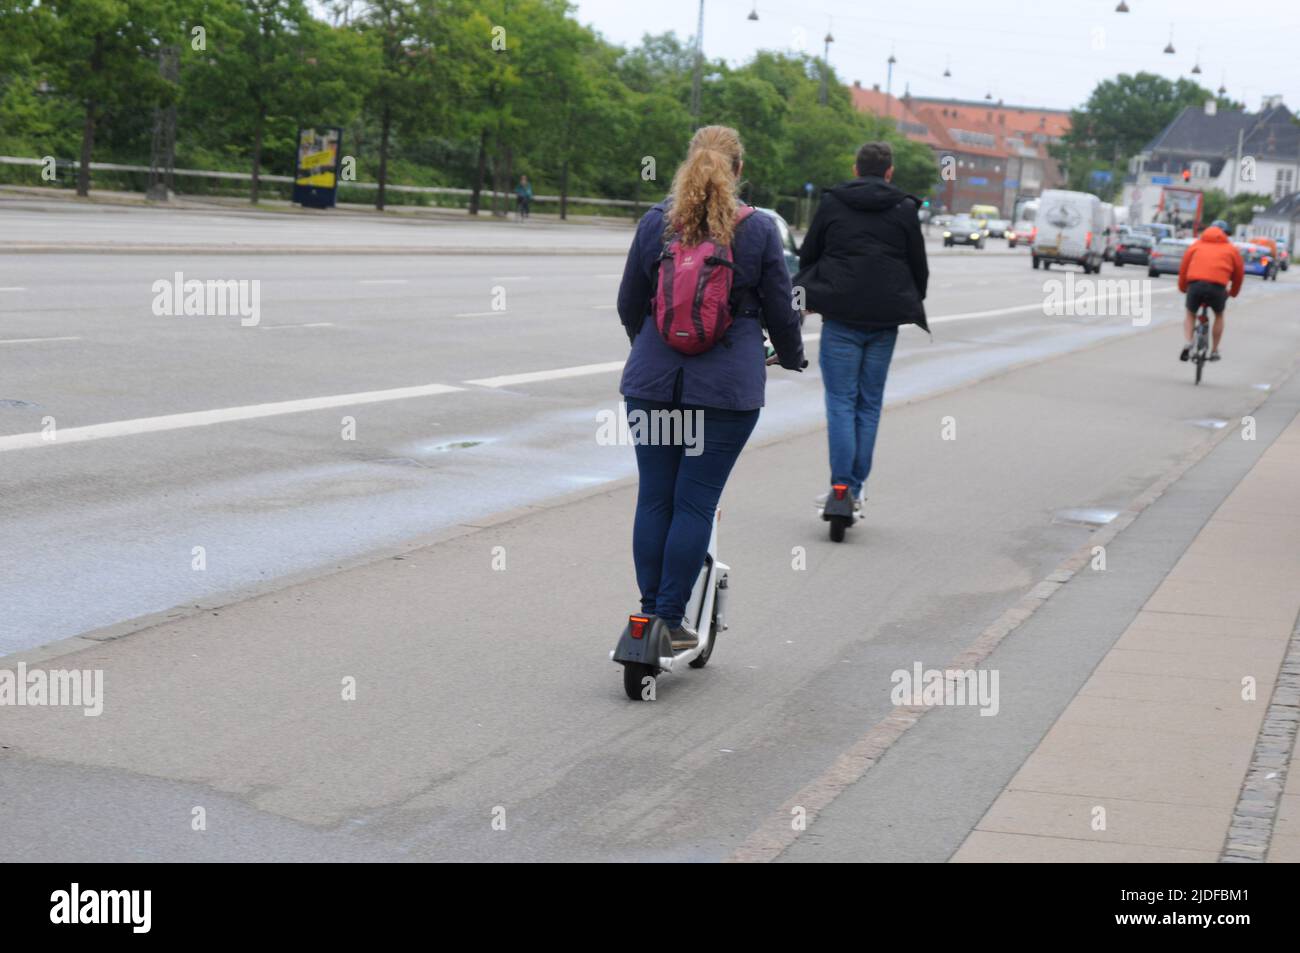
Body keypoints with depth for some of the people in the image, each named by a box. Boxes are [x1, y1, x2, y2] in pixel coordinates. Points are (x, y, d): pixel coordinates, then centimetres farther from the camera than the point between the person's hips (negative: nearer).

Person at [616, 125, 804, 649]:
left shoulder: (655, 222, 2)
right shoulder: (759, 230, -4)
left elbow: (628, 305, 10)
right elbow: (780, 311, 3)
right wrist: (792, 357, 23)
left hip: (653, 382, 2)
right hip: (727, 388, -2)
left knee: (653, 499, 10)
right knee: (695, 503, 1)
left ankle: (649, 613, 15)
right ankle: (671, 620, 3)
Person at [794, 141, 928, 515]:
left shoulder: (832, 203, 4)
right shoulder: (904, 209, 5)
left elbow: (807, 256, 12)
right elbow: (919, 268, 11)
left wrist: (810, 297, 28)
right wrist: (910, 305, 28)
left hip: (841, 316, -1)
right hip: (885, 319, 2)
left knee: (841, 401, 0)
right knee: (870, 403, 9)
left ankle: (842, 485, -9)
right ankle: (856, 487, 8)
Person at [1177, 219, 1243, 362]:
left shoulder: (1197, 245, 23)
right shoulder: (1231, 249, 21)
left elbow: (1183, 267, 20)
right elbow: (1239, 273, 25)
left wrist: (1182, 287, 31)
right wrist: (1233, 292, 40)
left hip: (1195, 284, 1)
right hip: (1217, 286, -1)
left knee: (1190, 314, 24)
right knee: (1219, 315, 26)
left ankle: (1187, 344, 1)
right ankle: (1214, 351, 27)